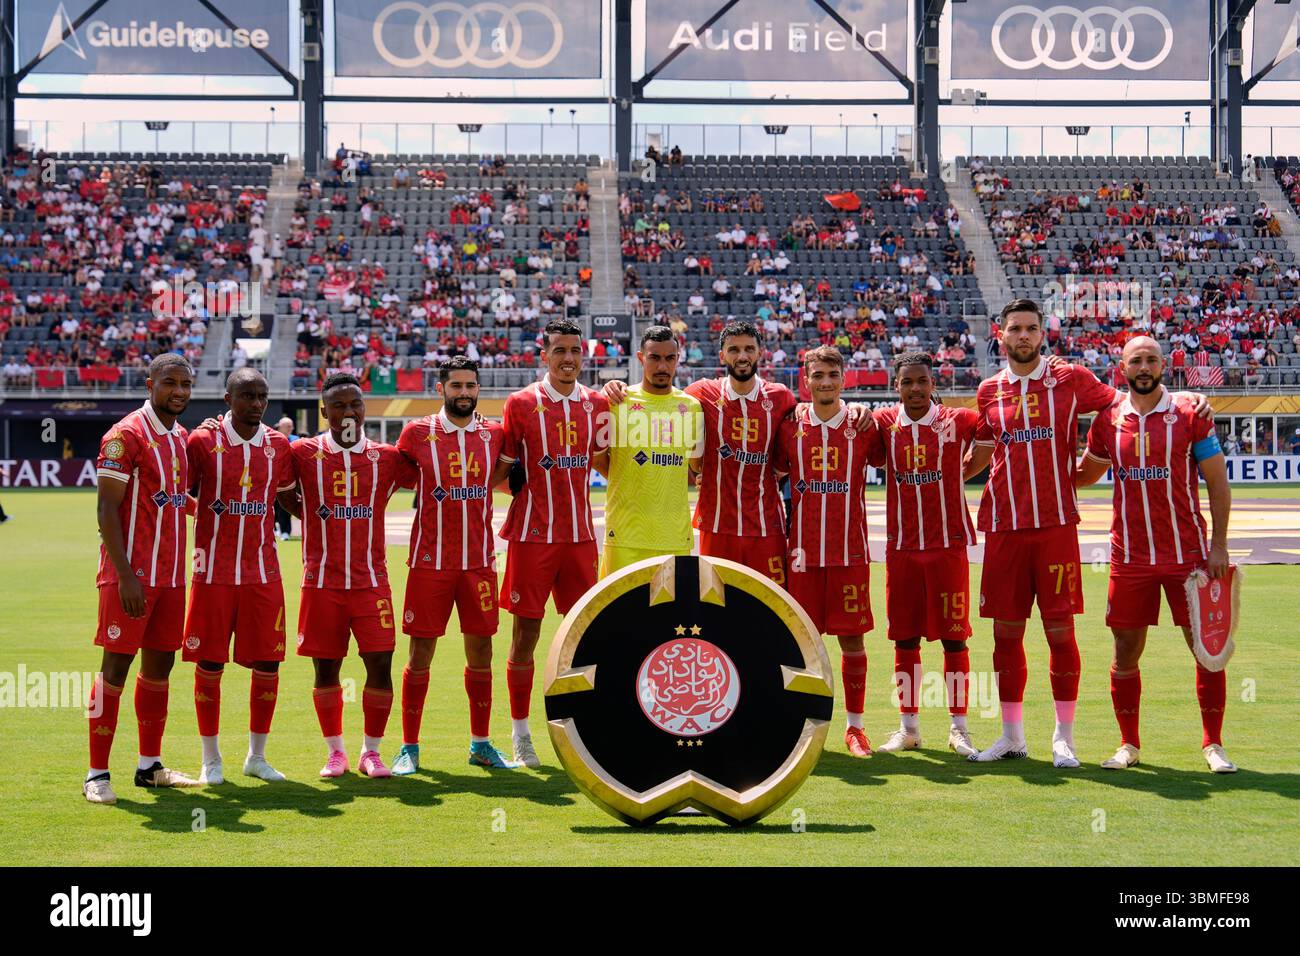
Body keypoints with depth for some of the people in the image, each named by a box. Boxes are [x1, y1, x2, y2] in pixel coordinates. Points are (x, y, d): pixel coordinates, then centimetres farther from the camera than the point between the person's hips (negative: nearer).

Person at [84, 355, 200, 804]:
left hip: (170, 575, 8)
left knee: (160, 664, 12)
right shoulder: (126, 435, -11)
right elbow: (107, 509, -15)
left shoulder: (182, 438, 14)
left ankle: (150, 765, 22)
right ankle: (97, 774, 1)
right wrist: (125, 576, -19)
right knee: (116, 666, -4)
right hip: (131, 575, -8)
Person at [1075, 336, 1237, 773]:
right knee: (1125, 652, 5)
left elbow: (1217, 482, 0)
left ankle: (1213, 744, 15)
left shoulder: (1190, 415, -3)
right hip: (1130, 557, 2)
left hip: (1188, 553, -2)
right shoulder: (1107, 420, 4)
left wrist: (1219, 545, -5)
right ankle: (1128, 744, 19)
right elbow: (1084, 474, 20)